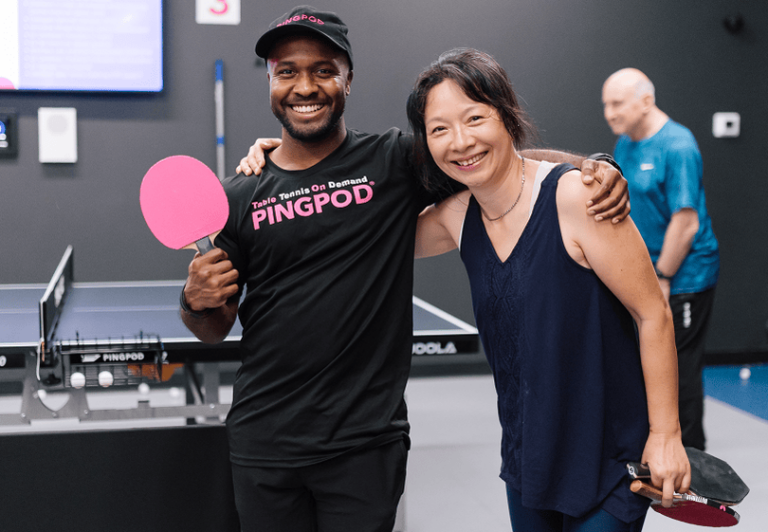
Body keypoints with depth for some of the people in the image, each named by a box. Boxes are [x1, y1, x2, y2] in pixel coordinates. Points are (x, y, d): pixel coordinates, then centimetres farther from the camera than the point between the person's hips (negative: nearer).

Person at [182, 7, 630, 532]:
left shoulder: (394, 161, -3)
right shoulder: (239, 196, 3)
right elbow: (215, 331, 9)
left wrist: (595, 166, -20)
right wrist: (197, 301, -13)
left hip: (365, 443, -2)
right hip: (264, 443, 2)